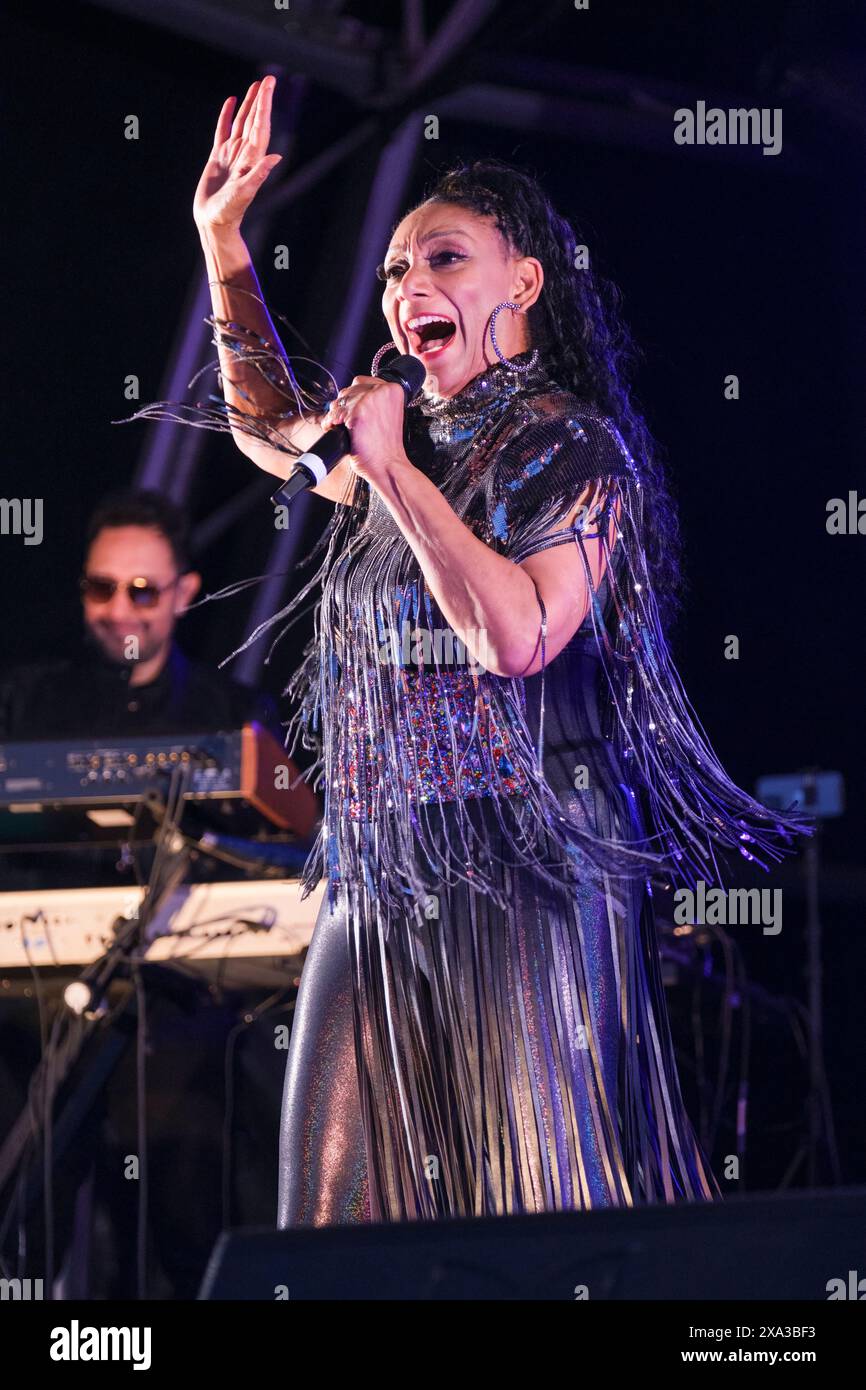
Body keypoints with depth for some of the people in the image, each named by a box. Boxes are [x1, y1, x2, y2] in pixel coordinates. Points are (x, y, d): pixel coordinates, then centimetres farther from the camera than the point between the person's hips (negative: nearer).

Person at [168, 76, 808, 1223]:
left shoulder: (572, 449, -5)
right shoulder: (413, 442, 16)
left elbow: (518, 635, -20)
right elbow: (273, 430, 37)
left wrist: (393, 471, -14)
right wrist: (221, 238, 30)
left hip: (520, 873, -7)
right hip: (382, 872, 7)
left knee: (532, 1211, -9)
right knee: (344, 1203, -1)